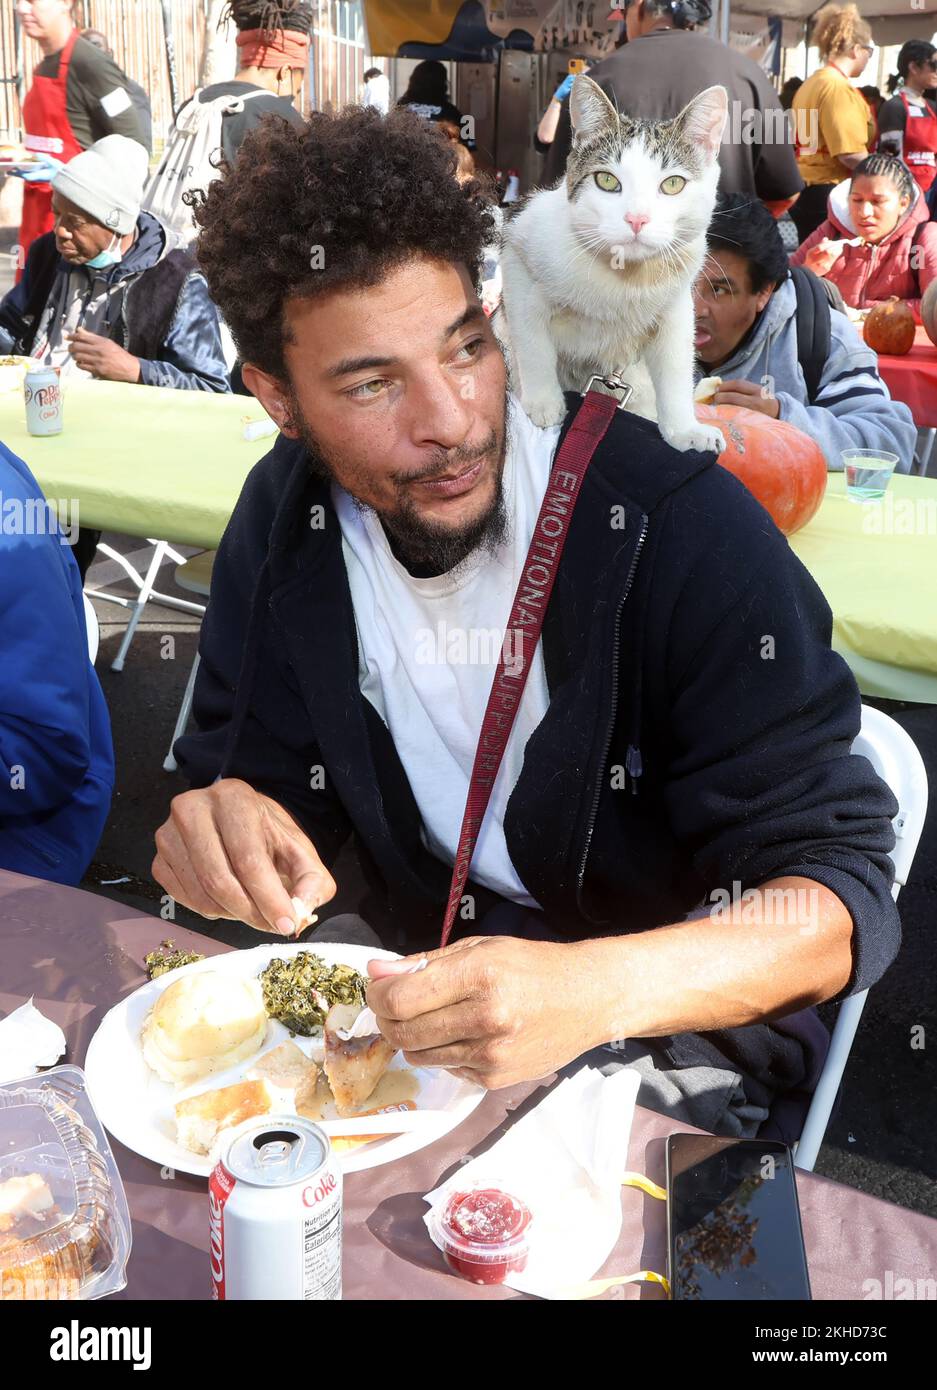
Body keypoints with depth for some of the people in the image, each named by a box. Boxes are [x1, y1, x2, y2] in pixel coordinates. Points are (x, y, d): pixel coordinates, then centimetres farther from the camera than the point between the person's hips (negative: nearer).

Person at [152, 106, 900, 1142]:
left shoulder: (681, 527, -24)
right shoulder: (288, 516, -7)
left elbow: (838, 887, -23)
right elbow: (253, 767, 0)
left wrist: (591, 990, -42)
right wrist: (232, 833, -25)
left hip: (670, 1025, -4)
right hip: (420, 973, 5)